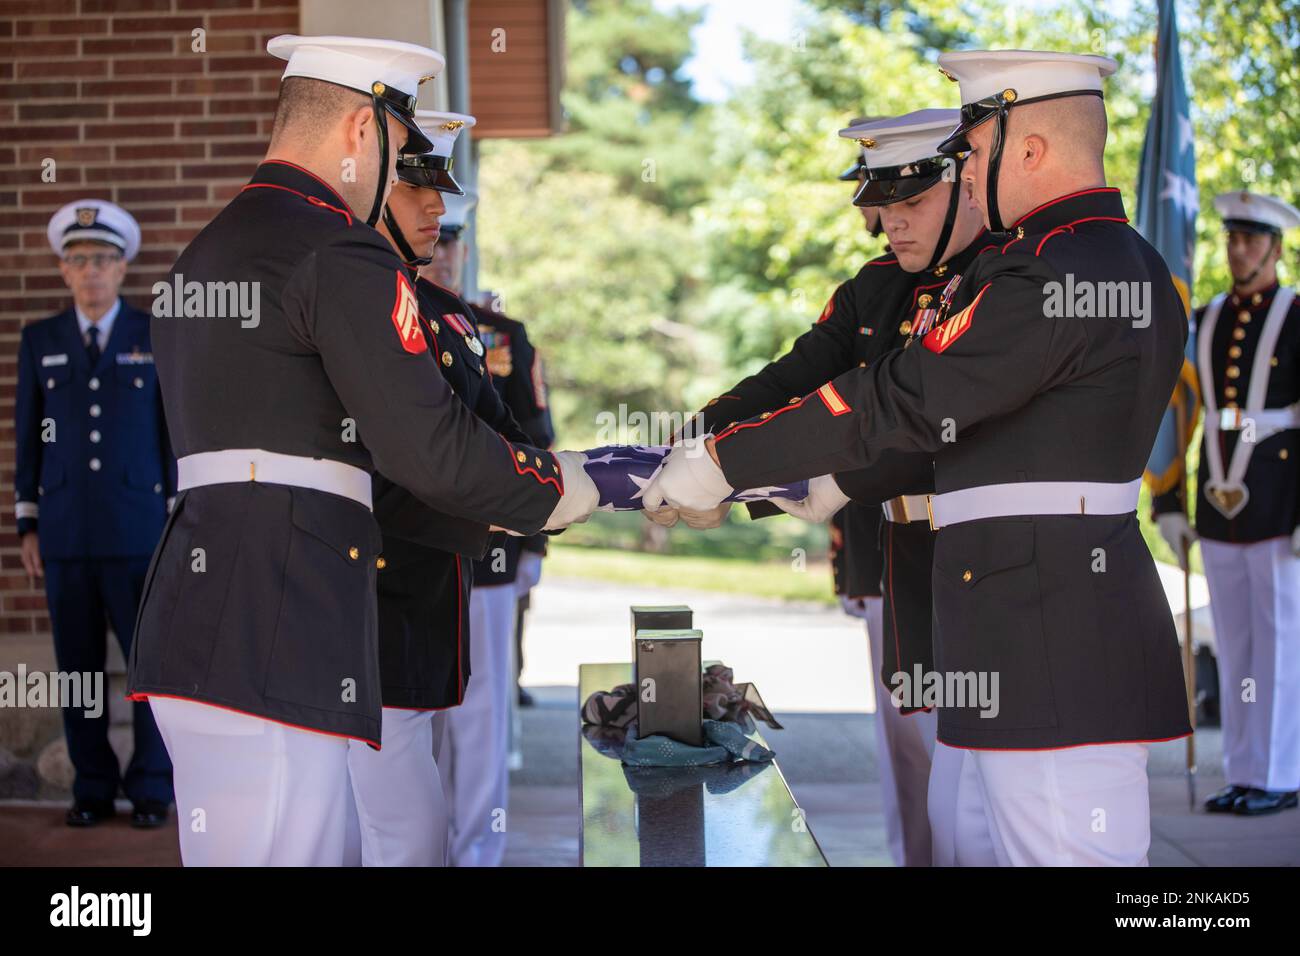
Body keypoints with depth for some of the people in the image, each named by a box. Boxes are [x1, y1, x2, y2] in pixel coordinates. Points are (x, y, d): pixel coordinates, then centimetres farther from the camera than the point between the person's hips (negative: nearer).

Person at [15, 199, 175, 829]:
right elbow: (27, 437, 9)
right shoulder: (40, 341, 8)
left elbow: (177, 432, 3)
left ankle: (150, 789, 11)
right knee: (78, 668, 6)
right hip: (65, 535, 2)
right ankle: (92, 789, 16)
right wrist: (28, 526, 6)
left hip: (139, 533, -1)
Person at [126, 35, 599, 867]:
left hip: (197, 625, 10)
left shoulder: (206, 250, 20)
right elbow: (428, 446, -15)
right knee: (281, 849, -7)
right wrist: (553, 491, 3)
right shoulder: (342, 253, -10)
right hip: (273, 640, -10)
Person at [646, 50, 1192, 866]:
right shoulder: (1135, 265, 16)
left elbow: (902, 398, -18)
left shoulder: (1052, 273, -17)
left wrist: (723, 461, -11)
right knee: (987, 845, 18)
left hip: (1051, 628, -11)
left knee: (1065, 852, -6)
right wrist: (845, 472, 26)